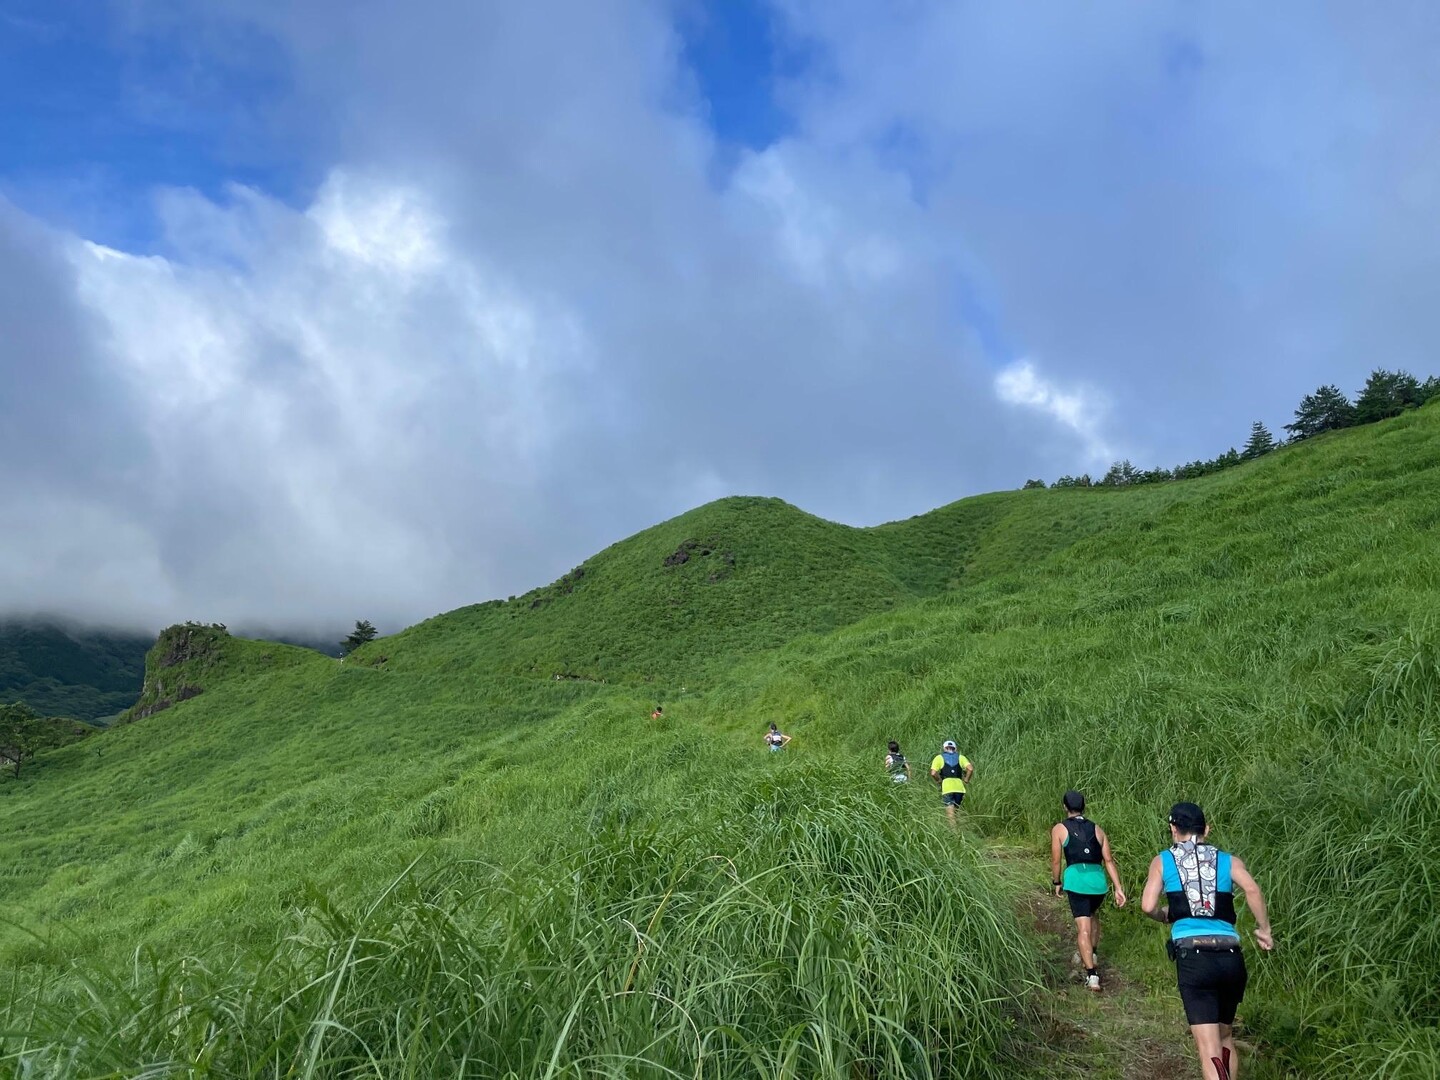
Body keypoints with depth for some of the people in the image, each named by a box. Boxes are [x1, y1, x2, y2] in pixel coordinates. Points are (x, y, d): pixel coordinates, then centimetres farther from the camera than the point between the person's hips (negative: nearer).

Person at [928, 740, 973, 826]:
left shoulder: (939, 758, 10)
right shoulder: (960, 757, 16)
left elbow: (933, 773, -6)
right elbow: (970, 769, -1)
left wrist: (939, 781, 8)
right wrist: (966, 780, 11)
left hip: (946, 787, -3)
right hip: (959, 787, 3)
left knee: (950, 812, -7)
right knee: (956, 810, 18)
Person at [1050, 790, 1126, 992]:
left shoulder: (1059, 829, 7)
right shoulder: (1097, 829, 17)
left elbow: (1055, 860, 4)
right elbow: (1108, 860, 10)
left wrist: (1057, 883, 18)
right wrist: (1118, 888, 8)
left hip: (1076, 879, -4)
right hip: (1098, 879, 4)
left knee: (1083, 928, -5)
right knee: (1093, 915, 30)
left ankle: (1092, 975, -13)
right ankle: (1091, 956, 44)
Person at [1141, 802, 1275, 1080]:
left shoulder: (1162, 861, 12)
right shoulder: (1228, 861, 15)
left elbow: (1148, 906, 0)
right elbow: (1252, 890, -6)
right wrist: (1264, 930, 6)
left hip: (1193, 956, -3)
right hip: (1231, 958, 3)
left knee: (1209, 1050, -9)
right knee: (1225, 1038, 25)